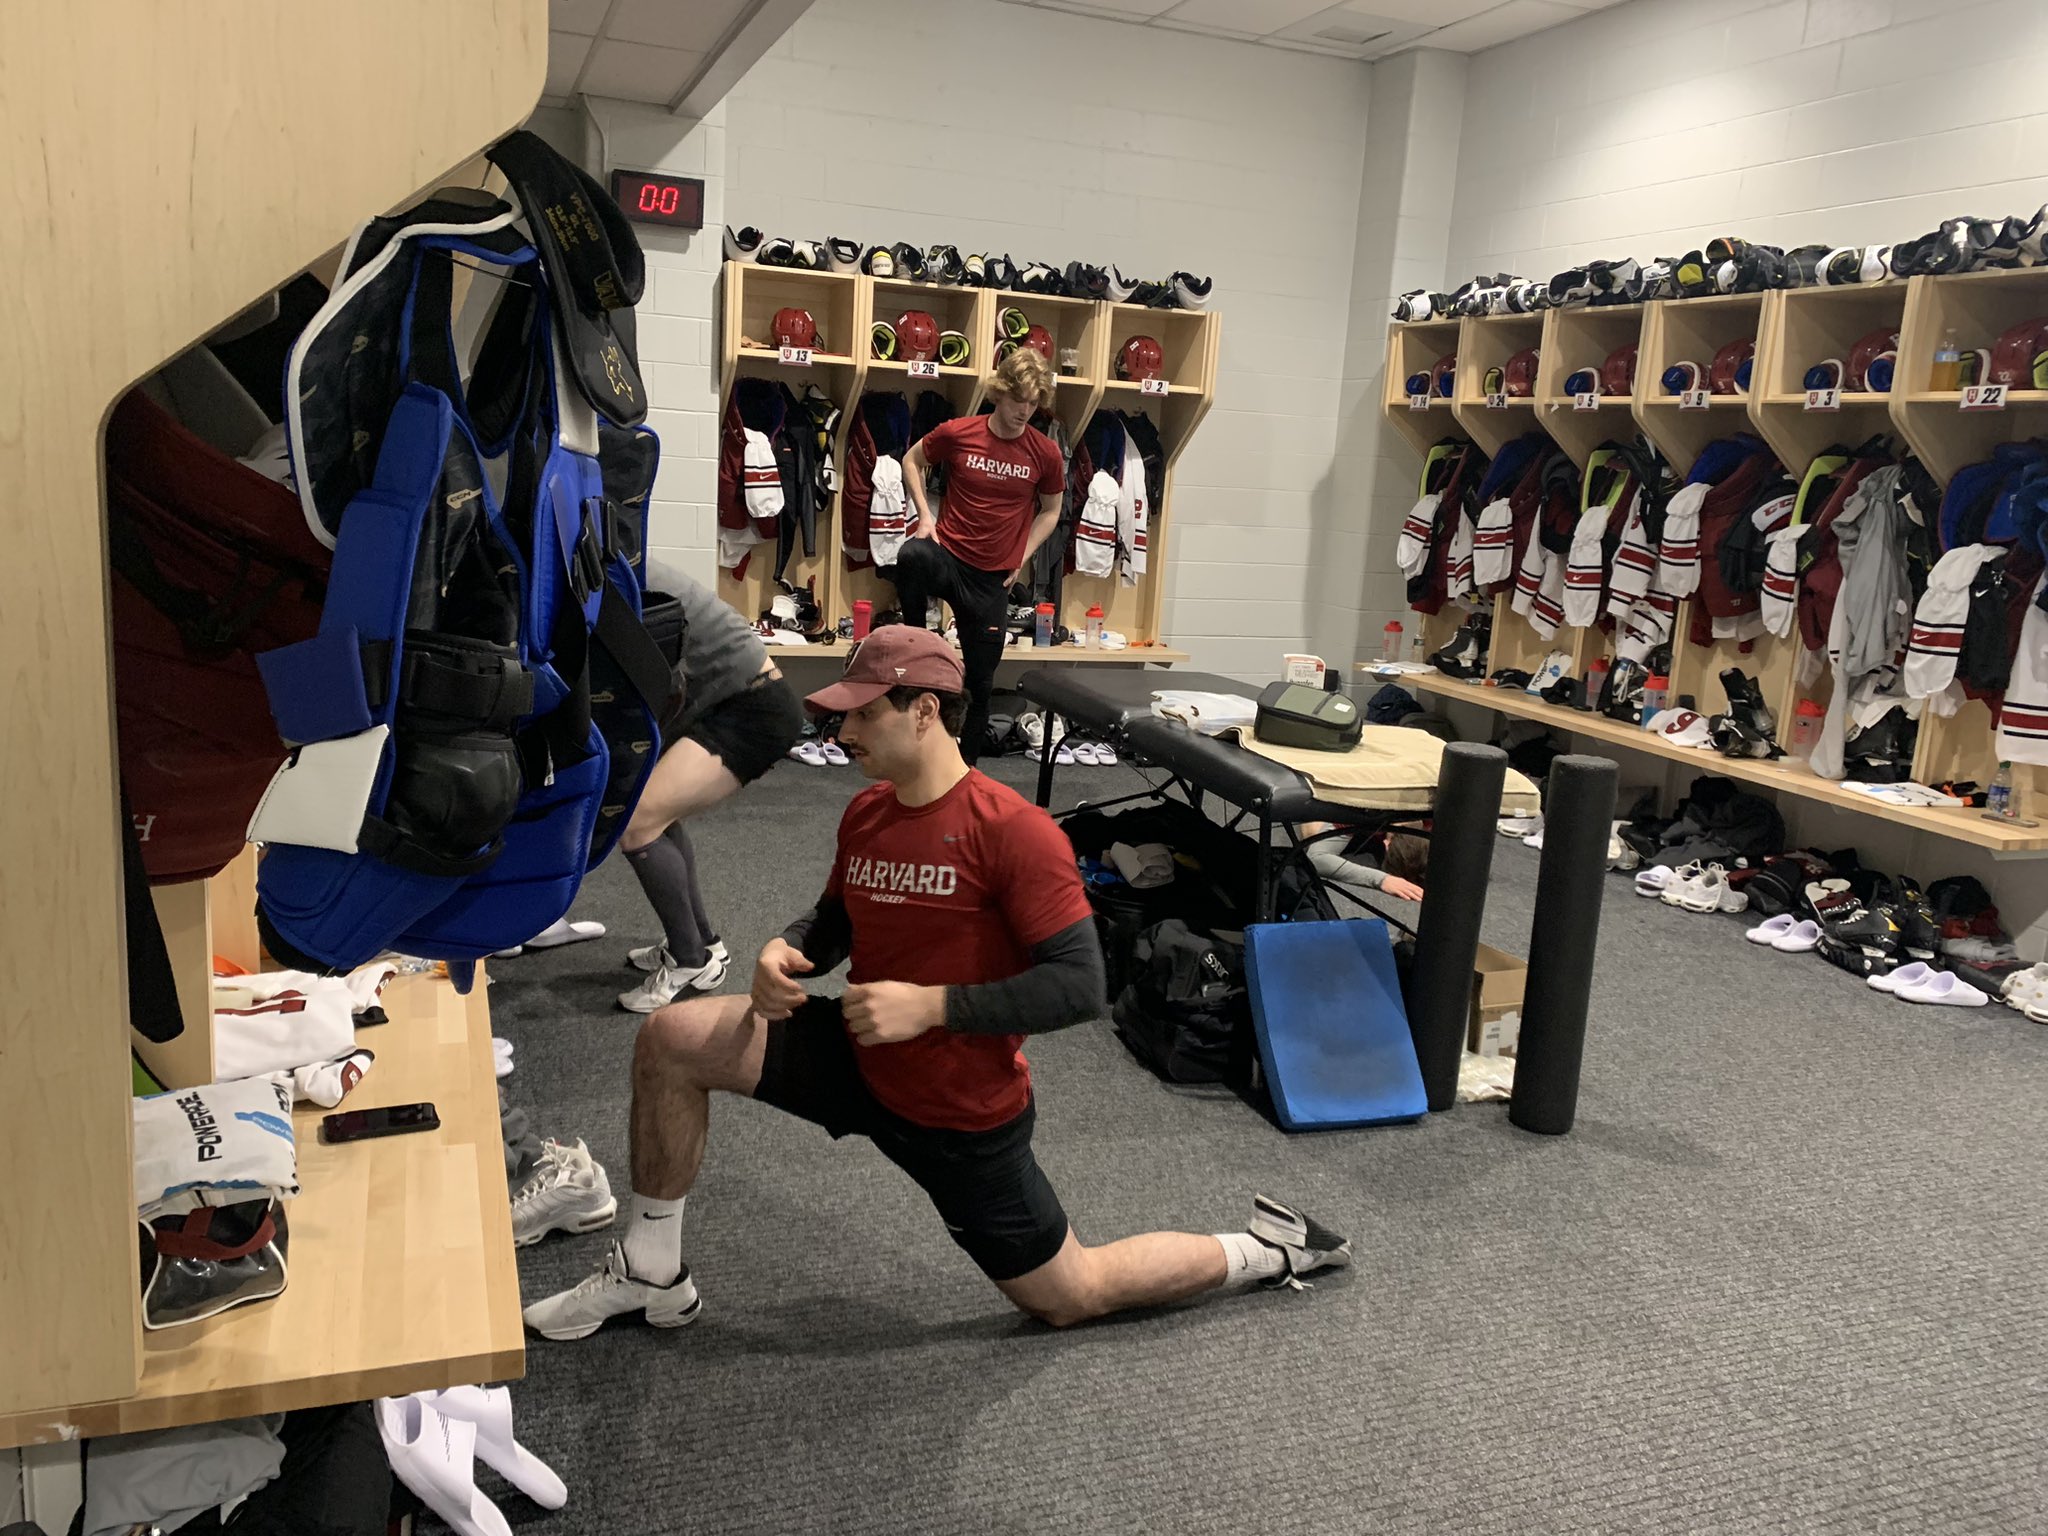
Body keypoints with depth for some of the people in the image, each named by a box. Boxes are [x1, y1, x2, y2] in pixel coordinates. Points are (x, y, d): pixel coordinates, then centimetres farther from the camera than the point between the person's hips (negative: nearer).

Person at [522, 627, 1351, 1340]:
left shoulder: (1012, 831, -24)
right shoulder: (864, 813, -2)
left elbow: (1079, 986, -25)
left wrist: (932, 1005, -29)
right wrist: (787, 951, -8)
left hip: (962, 1112, -6)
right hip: (861, 1058, 6)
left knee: (1068, 1297, 10)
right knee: (671, 1039, -5)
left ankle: (1267, 1249, 30)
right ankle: (652, 1272, 11)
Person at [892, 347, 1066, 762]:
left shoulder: (1045, 453, -3)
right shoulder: (957, 433, -7)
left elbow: (1050, 511, 12)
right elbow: (912, 460, 11)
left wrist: (1021, 558, 2)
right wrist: (924, 515, -1)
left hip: (993, 576, 2)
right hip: (948, 555, -2)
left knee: (980, 679, 8)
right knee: (912, 556, -39)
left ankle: (967, 762, 28)